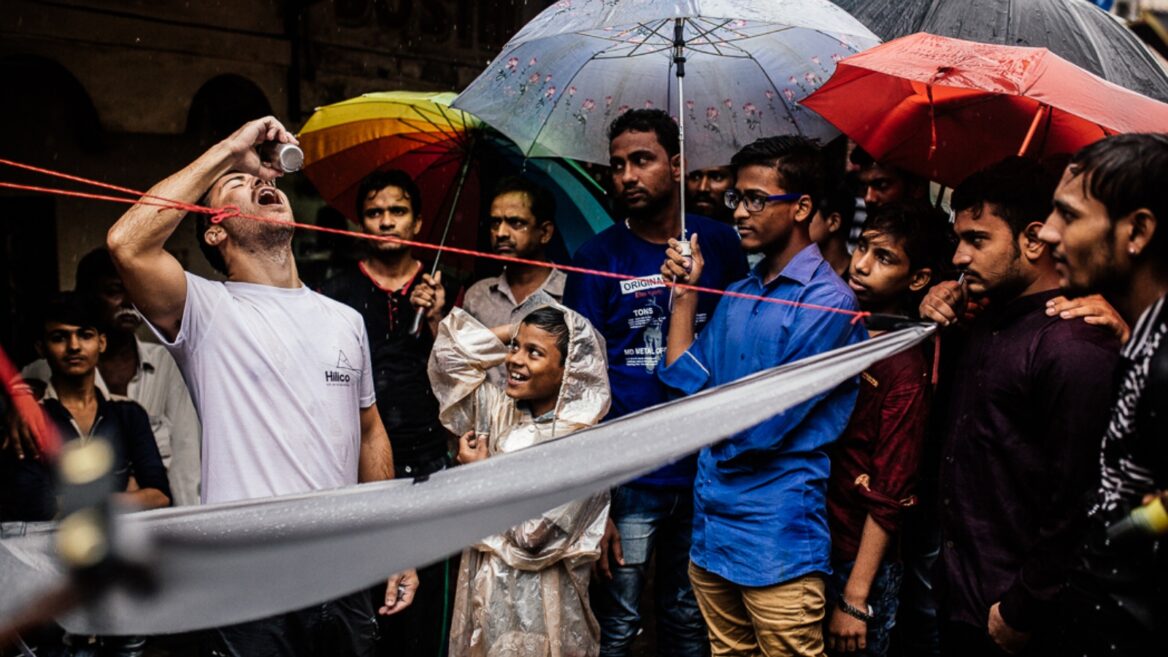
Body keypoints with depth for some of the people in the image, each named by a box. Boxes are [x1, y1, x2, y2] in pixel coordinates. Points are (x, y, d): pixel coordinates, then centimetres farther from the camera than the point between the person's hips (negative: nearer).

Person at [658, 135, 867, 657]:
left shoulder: (827, 301, -13)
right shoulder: (737, 295, 13)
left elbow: (767, 423, -17)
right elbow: (683, 380, 7)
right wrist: (685, 294, 6)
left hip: (778, 541, -8)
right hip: (712, 525, 8)